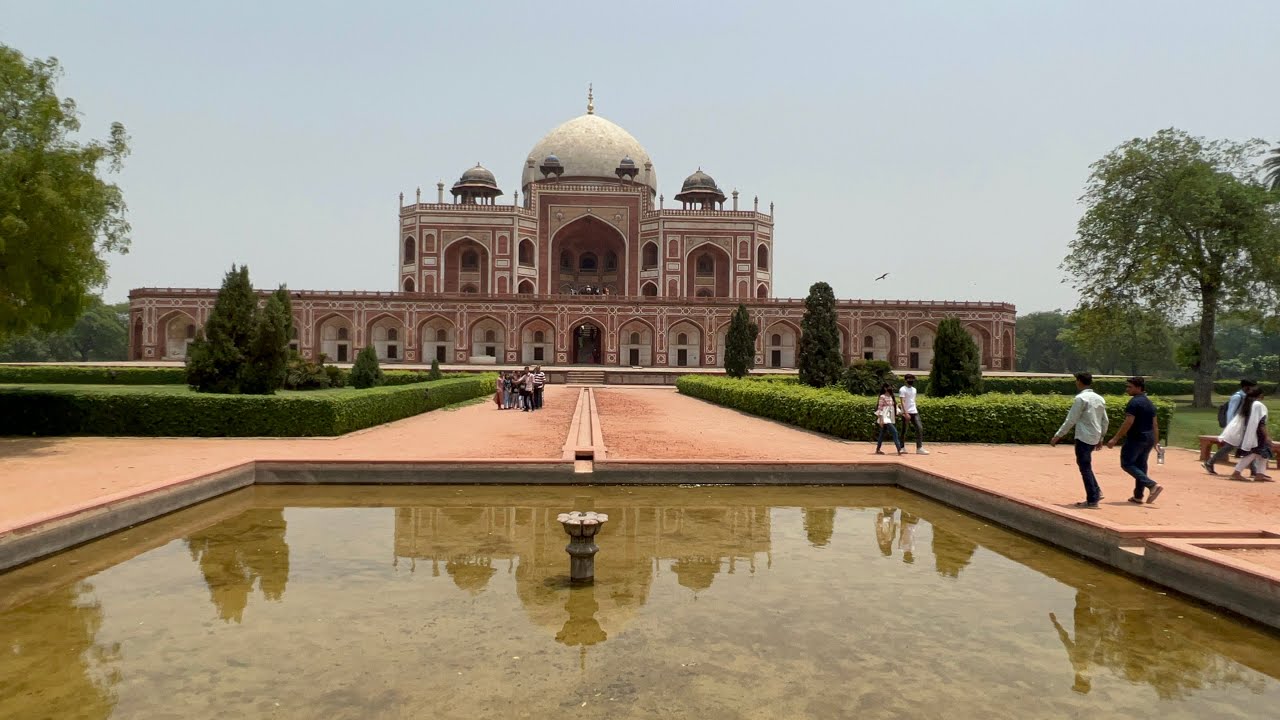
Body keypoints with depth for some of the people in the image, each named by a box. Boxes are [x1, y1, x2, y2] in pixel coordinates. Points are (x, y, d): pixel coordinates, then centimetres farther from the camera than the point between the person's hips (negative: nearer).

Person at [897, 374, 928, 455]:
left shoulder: (914, 389, 16)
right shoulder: (902, 389, -8)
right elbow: (902, 402, -15)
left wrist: (916, 410, 16)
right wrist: (906, 413, -23)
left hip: (914, 412, 7)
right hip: (906, 413, -7)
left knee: (920, 428, -4)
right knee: (904, 430, 0)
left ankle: (919, 448, -4)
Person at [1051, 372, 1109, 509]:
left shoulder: (1081, 398, -13)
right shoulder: (1099, 398, 11)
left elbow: (1071, 420, -14)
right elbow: (1105, 421, 15)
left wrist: (1058, 436, -8)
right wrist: (1101, 438, 24)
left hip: (1083, 437, -8)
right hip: (1095, 438, 8)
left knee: (1085, 468, -1)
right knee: (1085, 464, 21)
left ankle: (1092, 500, 1)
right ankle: (1096, 492, 16)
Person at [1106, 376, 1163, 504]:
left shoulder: (1134, 402, -14)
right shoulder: (1150, 403, 14)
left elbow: (1128, 422, -21)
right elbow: (1155, 424, 16)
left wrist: (1115, 439, -20)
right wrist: (1156, 441, 21)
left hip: (1136, 438, -9)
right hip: (1148, 439, 9)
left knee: (1127, 464, -4)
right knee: (1141, 465, 13)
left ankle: (1152, 485, -17)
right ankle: (1138, 496, 16)